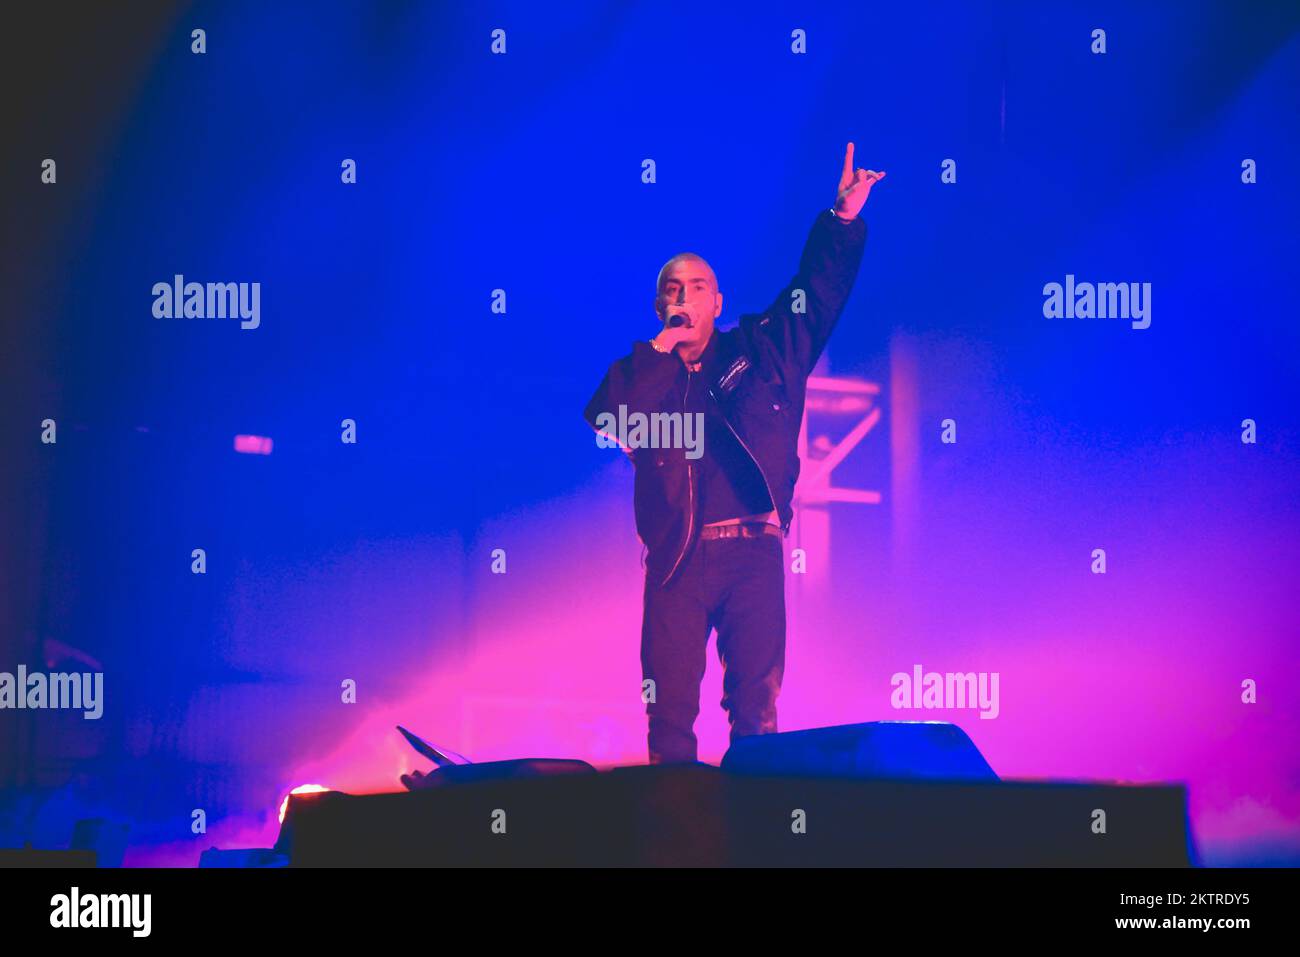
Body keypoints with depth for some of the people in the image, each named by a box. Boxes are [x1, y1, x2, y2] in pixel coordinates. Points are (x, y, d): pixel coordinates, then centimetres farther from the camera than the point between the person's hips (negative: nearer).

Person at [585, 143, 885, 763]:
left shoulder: (758, 350, 15)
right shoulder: (640, 374, 13)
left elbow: (819, 288, 13)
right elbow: (603, 420, -6)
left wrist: (843, 220, 1)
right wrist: (660, 351, -4)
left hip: (753, 552, 0)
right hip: (677, 557, 0)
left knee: (756, 705, -1)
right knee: (670, 704, -3)